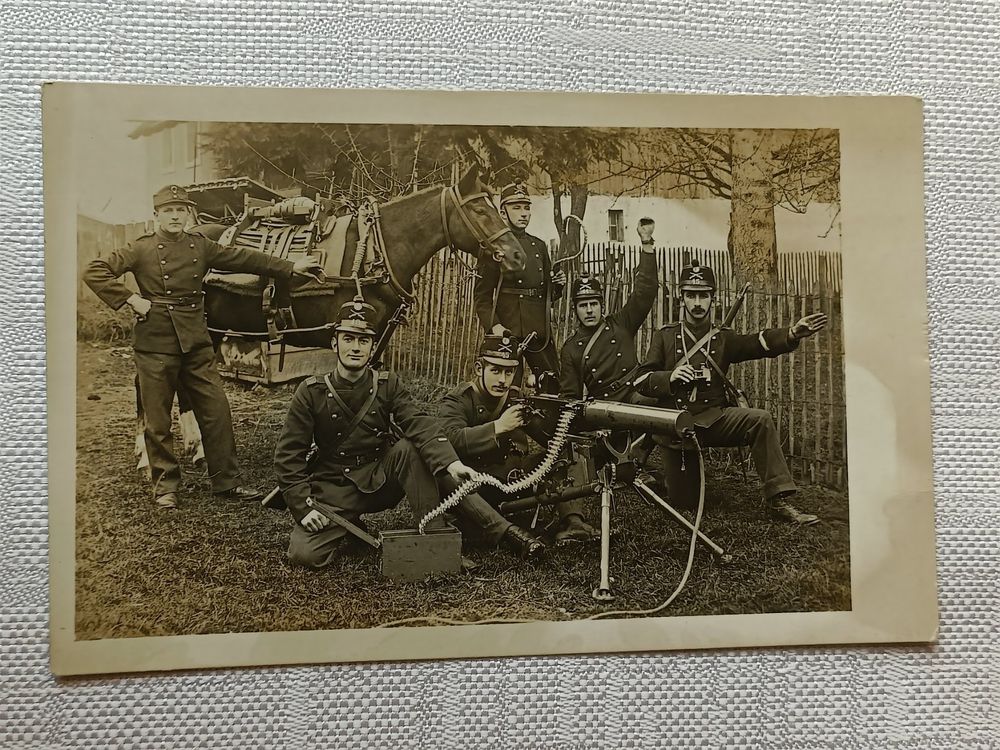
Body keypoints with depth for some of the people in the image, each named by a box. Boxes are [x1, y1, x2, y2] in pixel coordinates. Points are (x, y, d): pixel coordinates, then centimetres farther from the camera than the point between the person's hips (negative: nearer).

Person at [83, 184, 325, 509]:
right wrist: (130, 299, -14)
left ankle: (227, 481, 16)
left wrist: (290, 267, 11)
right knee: (158, 419, 5)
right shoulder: (141, 249, -3)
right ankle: (165, 486, 19)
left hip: (196, 343, 4)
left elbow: (244, 259, 12)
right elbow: (94, 271, -6)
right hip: (155, 343, -3)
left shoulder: (201, 246, 8)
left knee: (216, 412, 4)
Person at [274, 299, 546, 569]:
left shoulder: (388, 385, -4)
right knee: (304, 554, -23)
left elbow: (420, 425, -21)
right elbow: (288, 455, -8)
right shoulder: (311, 392, -9)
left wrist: (451, 463, -39)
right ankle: (349, 526, 9)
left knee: (409, 449, -29)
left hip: (380, 481, 1)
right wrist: (304, 507, -19)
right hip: (335, 490, -1)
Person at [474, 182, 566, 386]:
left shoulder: (539, 246, 17)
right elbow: (482, 296, -7)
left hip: (540, 331, 6)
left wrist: (558, 285, 1)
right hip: (508, 330, -5)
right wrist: (493, 326, -21)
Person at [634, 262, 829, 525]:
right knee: (682, 499, 2)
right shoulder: (665, 336, 5)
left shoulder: (724, 338, 9)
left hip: (713, 418, 1)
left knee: (760, 420, -27)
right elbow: (641, 380, 0)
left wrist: (792, 333, -29)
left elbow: (759, 342, -10)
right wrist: (670, 377, -20)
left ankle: (779, 501, -24)